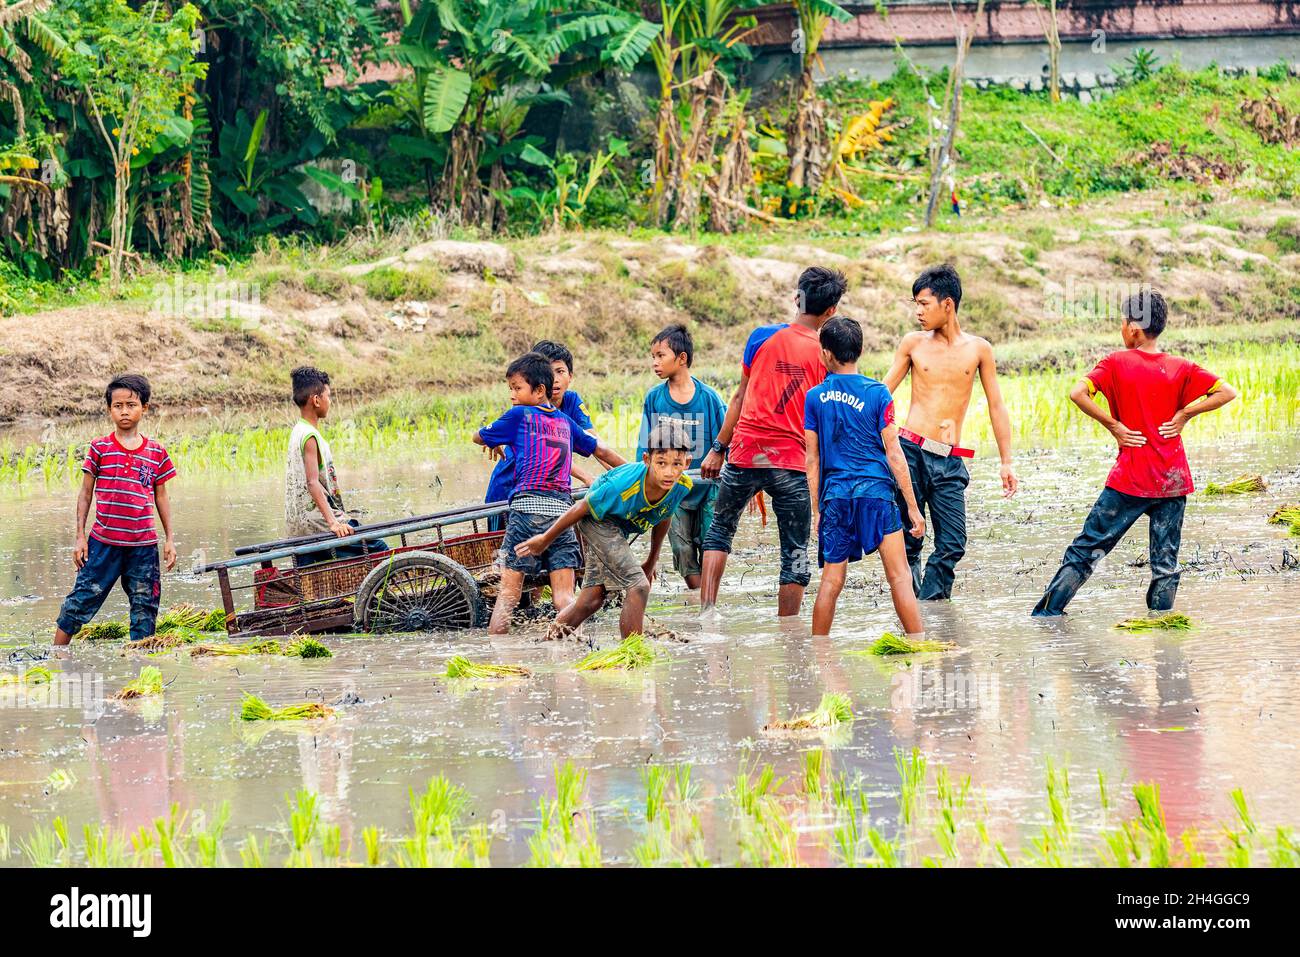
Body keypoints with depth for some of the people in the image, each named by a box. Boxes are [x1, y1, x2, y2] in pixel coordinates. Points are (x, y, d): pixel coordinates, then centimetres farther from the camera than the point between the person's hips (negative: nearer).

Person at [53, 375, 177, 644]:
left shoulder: (156, 453, 5)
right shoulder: (99, 449, 0)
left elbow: (161, 497, 12)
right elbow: (86, 493, 4)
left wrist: (169, 539, 9)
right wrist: (80, 537, 0)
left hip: (143, 544, 2)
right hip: (103, 541, -2)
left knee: (144, 610, 5)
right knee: (80, 601, -1)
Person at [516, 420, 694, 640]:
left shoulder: (683, 487, -21)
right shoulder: (624, 486, -38)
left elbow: (663, 517, 3)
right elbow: (582, 509, -22)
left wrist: (652, 561, 17)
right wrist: (545, 540, -9)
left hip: (620, 529, 7)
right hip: (597, 520, -7)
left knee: (592, 599, 10)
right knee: (639, 586, -20)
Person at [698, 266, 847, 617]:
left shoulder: (762, 337, 0)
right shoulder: (826, 354, -2)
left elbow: (741, 397, 4)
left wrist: (718, 448, 10)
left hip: (746, 455, 1)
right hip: (792, 464, -1)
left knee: (719, 529, 20)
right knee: (795, 554, 7)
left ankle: (707, 611, 7)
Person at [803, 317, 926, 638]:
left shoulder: (815, 397, 4)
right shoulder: (877, 393, -3)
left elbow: (812, 460, 7)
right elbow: (893, 454, -5)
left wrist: (816, 511, 15)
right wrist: (913, 507, -1)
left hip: (834, 494, 3)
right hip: (875, 490, -3)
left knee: (831, 582, 8)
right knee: (899, 576, -3)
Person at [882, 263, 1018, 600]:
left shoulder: (978, 349, 6)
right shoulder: (913, 343, 5)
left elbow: (996, 406, 11)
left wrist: (1006, 462, 9)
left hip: (949, 460, 1)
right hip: (911, 450, -1)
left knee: (952, 546, -6)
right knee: (907, 540, -5)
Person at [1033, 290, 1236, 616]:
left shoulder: (1117, 362, -4)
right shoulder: (1180, 368, 2)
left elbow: (1078, 393, -18)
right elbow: (1227, 392, -3)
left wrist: (1113, 425, -9)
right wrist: (1184, 413, 0)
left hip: (1129, 479, -2)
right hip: (1173, 480, 2)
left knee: (1087, 549, 6)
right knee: (1165, 564, 7)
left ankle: (1047, 613, 6)